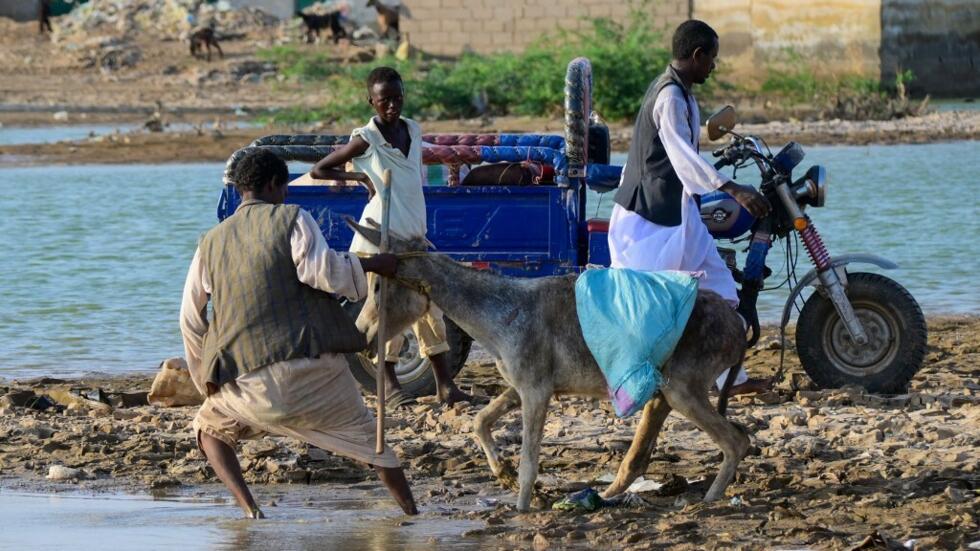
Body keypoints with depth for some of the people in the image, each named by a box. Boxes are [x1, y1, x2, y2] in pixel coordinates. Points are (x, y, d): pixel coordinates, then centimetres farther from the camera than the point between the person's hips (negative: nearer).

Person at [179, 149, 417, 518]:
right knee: (365, 435, 18)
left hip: (251, 383, 1)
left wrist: (205, 378, 30)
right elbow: (321, 270, -14)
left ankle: (250, 510, 3)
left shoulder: (211, 242, 14)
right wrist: (370, 265, 1)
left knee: (210, 428, 25)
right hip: (316, 371, -1)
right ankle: (413, 514, 13)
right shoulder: (292, 219, 2)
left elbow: (190, 318, 18)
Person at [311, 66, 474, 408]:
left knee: (429, 309, 2)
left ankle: (445, 385, 2)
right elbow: (318, 171, -5)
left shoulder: (413, 131, 9)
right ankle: (389, 385, 9)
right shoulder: (366, 140, -8)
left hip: (413, 236, 5)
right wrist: (360, 177, -15)